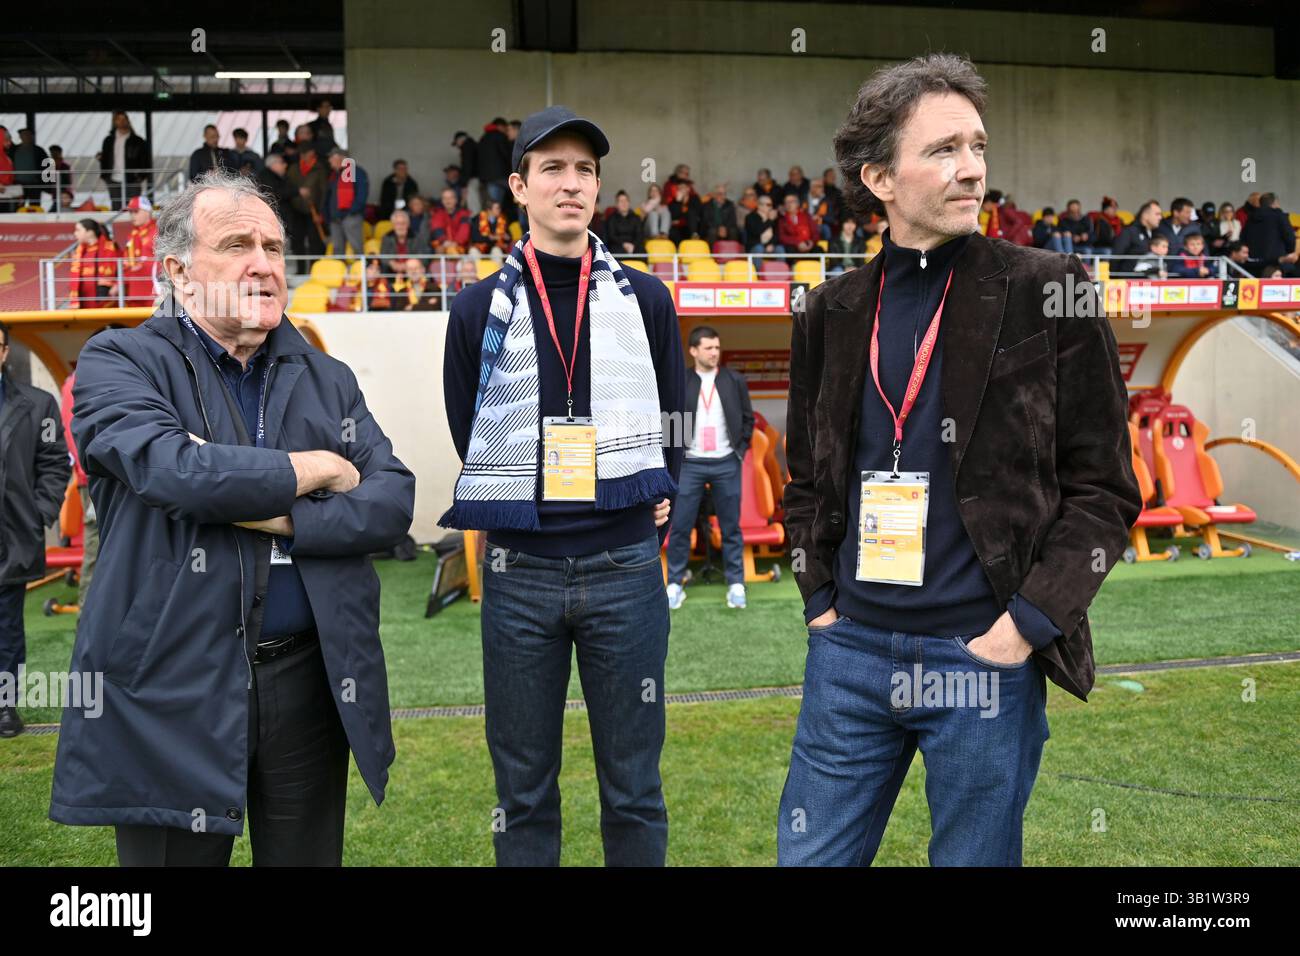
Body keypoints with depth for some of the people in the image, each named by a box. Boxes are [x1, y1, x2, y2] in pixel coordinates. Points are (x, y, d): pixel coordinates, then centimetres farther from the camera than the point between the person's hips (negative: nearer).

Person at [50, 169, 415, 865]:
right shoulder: (117, 363, -1)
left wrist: (281, 518, -14)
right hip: (171, 695, -3)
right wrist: (317, 470, -8)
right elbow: (172, 469, -20)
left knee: (307, 857, 14)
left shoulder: (326, 380, 12)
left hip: (308, 682, 4)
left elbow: (393, 499, 1)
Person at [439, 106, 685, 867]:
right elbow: (470, 437, 8)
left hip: (626, 569, 0)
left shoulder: (646, 299, 6)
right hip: (520, 572, 0)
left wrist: (657, 511, 6)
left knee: (634, 789, 8)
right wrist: (521, 505, 2)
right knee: (525, 792, 10)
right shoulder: (480, 308, 3)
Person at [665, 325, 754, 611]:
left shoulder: (735, 380, 3)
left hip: (726, 464, 1)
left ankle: (736, 584, 14)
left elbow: (748, 418, 9)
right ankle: (675, 584, 10)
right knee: (680, 526, 0)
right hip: (690, 464, 0)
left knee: (730, 527, 6)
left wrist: (740, 448, 3)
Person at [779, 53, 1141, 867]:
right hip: (849, 649, 3)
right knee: (809, 854, 11)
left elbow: (1106, 489, -4)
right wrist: (820, 603, 5)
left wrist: (1027, 626, -11)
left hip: (986, 655, -3)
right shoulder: (832, 312, 6)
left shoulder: (1047, 293, -4)